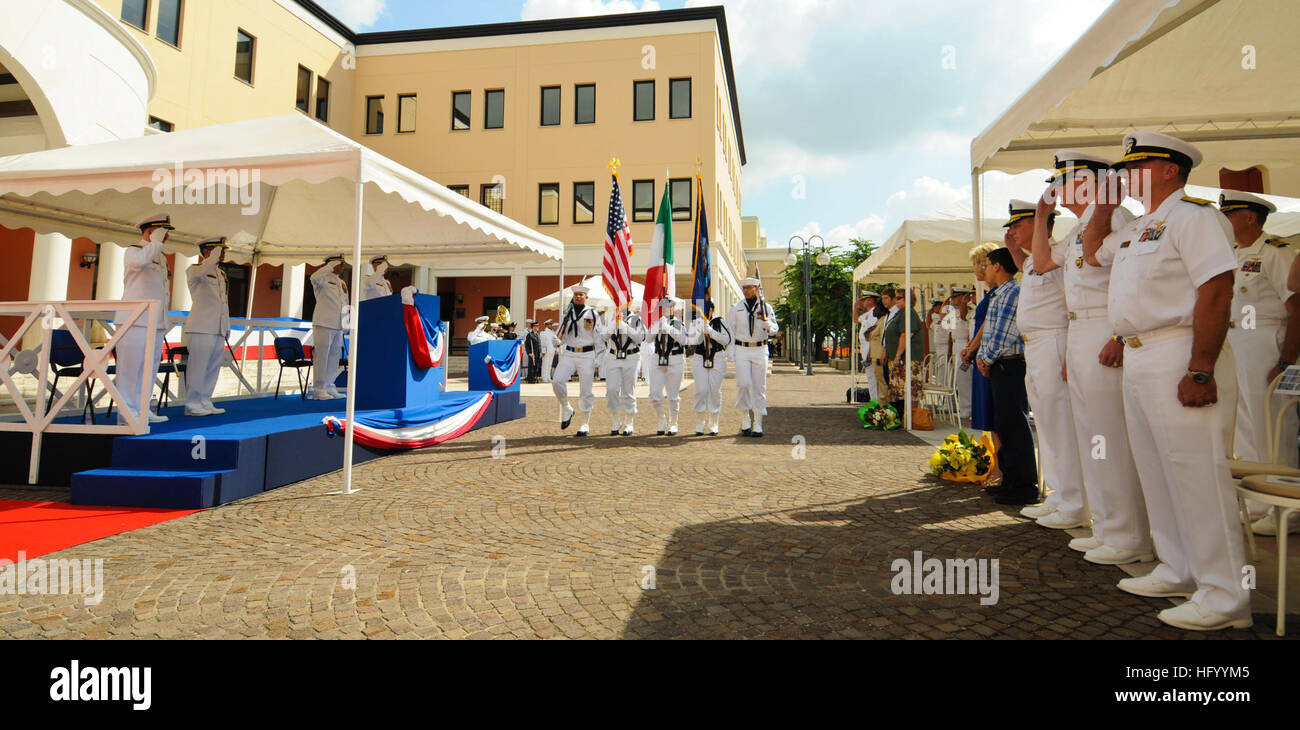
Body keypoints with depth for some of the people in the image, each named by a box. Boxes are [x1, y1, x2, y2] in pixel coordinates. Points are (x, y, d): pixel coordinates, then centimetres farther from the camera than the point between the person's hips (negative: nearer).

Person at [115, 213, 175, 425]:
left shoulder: (161, 258, 21)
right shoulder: (133, 251, -2)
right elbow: (140, 262, -29)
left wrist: (164, 320, 23)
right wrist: (155, 241, -14)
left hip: (156, 322, 8)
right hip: (136, 320, -8)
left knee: (150, 368, 9)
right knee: (131, 366, -6)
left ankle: (142, 409, 14)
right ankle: (127, 411, -3)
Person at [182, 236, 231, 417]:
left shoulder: (221, 274, 21)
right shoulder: (194, 270, -2)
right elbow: (203, 270, -29)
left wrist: (227, 326, 20)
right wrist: (216, 252, -19)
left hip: (218, 329, 8)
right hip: (201, 329, -8)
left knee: (213, 368, 9)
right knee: (197, 368, -6)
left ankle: (205, 403, 16)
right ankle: (192, 405, 0)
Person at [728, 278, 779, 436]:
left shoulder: (766, 307, 7)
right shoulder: (736, 308, 7)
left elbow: (774, 330, 2)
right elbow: (730, 331, 8)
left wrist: (765, 320, -19)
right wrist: (731, 354, 0)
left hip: (760, 350, 0)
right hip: (741, 350, 0)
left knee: (759, 387, 0)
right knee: (743, 384, -13)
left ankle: (758, 423, 6)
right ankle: (745, 417, 6)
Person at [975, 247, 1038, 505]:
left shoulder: (1013, 293, -12)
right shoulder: (998, 295, 19)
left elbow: (1004, 336, -18)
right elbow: (988, 331, 20)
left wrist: (988, 359, -8)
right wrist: (981, 357, 7)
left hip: (1010, 365, -10)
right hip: (998, 367, 10)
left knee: (1015, 425, -7)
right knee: (1005, 424, 13)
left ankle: (1024, 486, -2)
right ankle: (1011, 481, 22)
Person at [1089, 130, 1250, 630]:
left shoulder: (1191, 214, -9)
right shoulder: (1138, 227, 19)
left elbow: (1217, 291, -19)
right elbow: (1093, 253, 39)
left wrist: (1201, 371, -25)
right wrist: (1102, 210, 22)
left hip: (1177, 357, -10)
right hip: (1136, 358, 10)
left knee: (1195, 472, -7)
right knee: (1157, 471, 15)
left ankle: (1225, 594, 2)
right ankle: (1179, 571, 27)